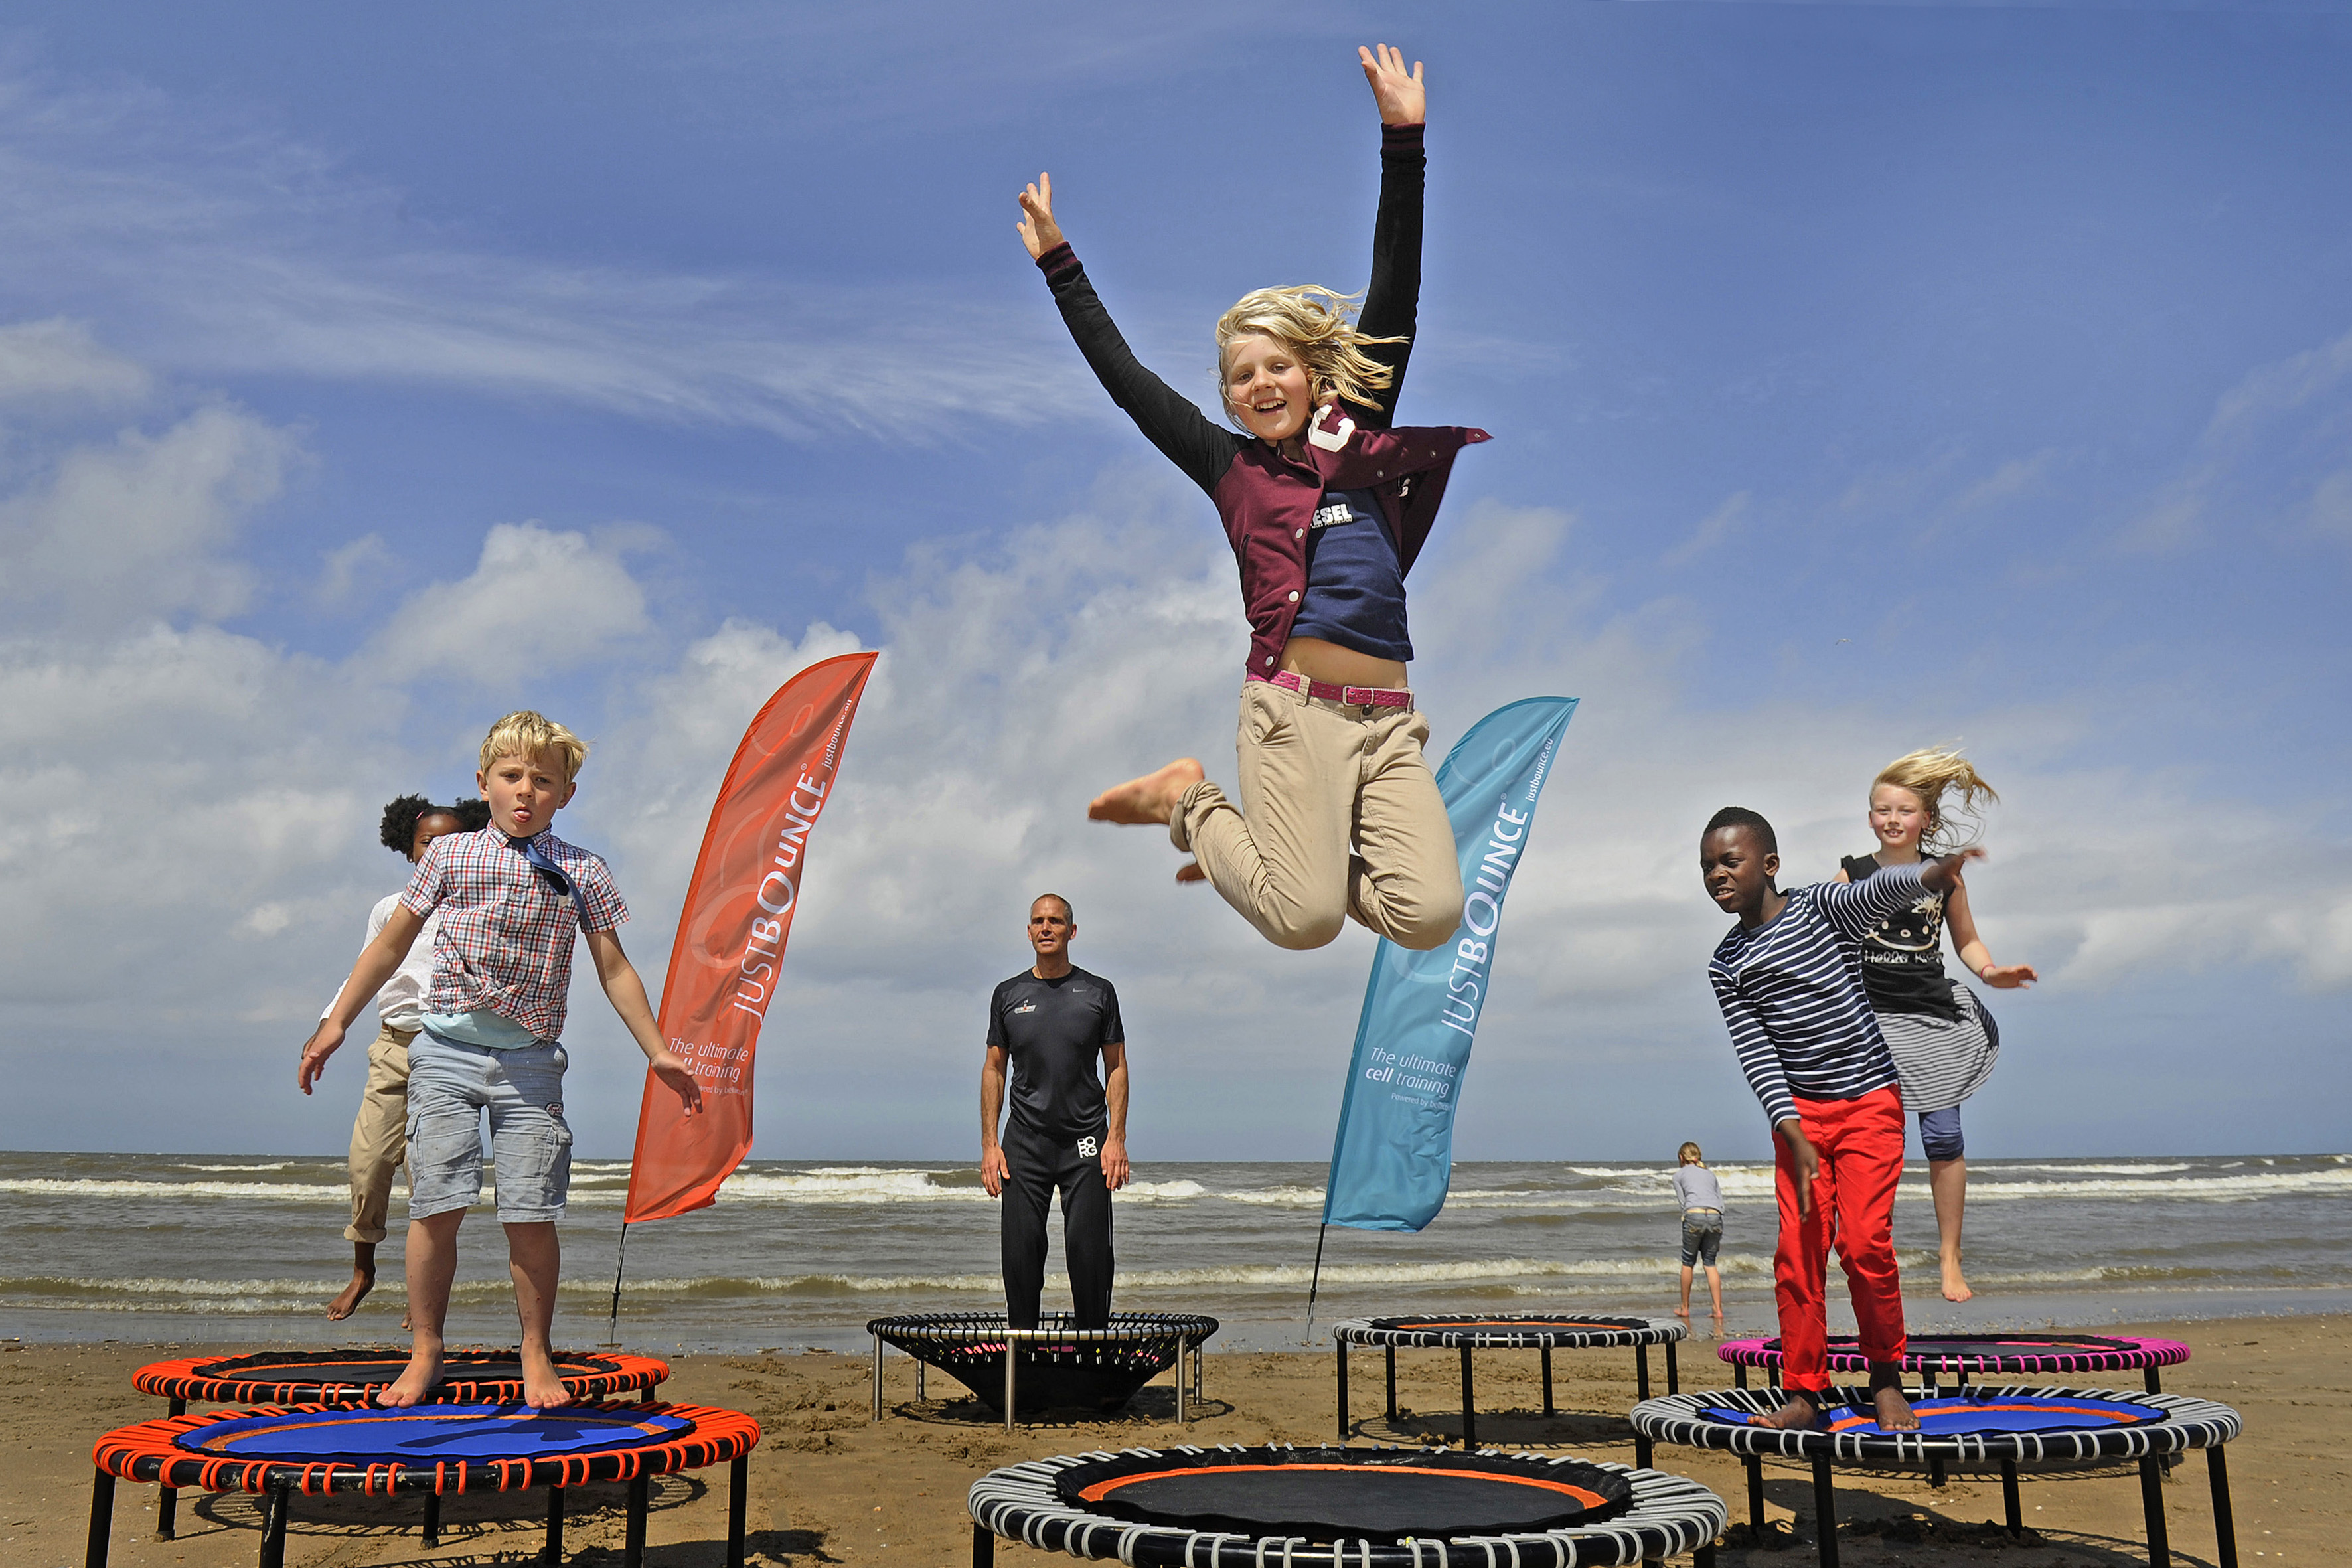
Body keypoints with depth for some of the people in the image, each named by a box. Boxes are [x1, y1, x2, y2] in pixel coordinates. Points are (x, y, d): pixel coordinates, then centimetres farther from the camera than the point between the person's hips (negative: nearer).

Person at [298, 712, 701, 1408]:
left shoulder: (581, 873, 6)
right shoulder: (448, 855, 7)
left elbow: (614, 969, 10)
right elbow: (391, 944, 13)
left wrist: (657, 1051, 7)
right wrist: (336, 1023, 12)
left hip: (530, 1061, 0)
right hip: (445, 1050, 0)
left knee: (531, 1215, -1)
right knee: (435, 1208, -1)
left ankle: (536, 1356, 14)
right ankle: (425, 1353, 15)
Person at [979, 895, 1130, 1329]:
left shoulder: (1098, 992, 6)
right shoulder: (1008, 995, 8)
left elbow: (1116, 1067, 6)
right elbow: (994, 1068, 10)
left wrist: (1116, 1137, -5)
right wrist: (989, 1144, 2)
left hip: (1086, 1143, -1)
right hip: (1025, 1142, 1)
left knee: (1089, 1251, -4)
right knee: (1020, 1251, -1)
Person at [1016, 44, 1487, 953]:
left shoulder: (1360, 435, 16)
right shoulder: (1229, 467, 12)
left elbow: (1394, 299, 11)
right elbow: (1125, 377, 14)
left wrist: (1403, 144, 7)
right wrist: (1059, 266, 17)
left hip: (1386, 718, 3)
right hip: (1293, 707, -3)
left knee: (1430, 918, -12)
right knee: (1306, 921, -16)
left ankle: (1281, 849, 16)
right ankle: (1189, 802, 14)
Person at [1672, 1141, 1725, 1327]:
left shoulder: (1680, 1174, 17)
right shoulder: (1710, 1174, 28)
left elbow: (1683, 1203, 10)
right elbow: (1721, 1205, 21)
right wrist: (1720, 1238, 20)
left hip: (1694, 1216, -4)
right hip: (1715, 1217, 4)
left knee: (1688, 1263, 10)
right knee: (1710, 1263, 12)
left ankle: (1685, 1308, 19)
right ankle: (1718, 1310, 3)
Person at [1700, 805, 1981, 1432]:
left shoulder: (1821, 906, -6)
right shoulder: (1727, 964, 2)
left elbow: (1878, 891, -28)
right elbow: (1756, 1056, -3)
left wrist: (1927, 876, -51)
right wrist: (1794, 1137, -14)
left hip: (1869, 1101, -3)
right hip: (1797, 1111, 3)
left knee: (1863, 1241, -11)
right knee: (1797, 1249, -2)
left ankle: (1887, 1378, 9)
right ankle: (1804, 1393, 7)